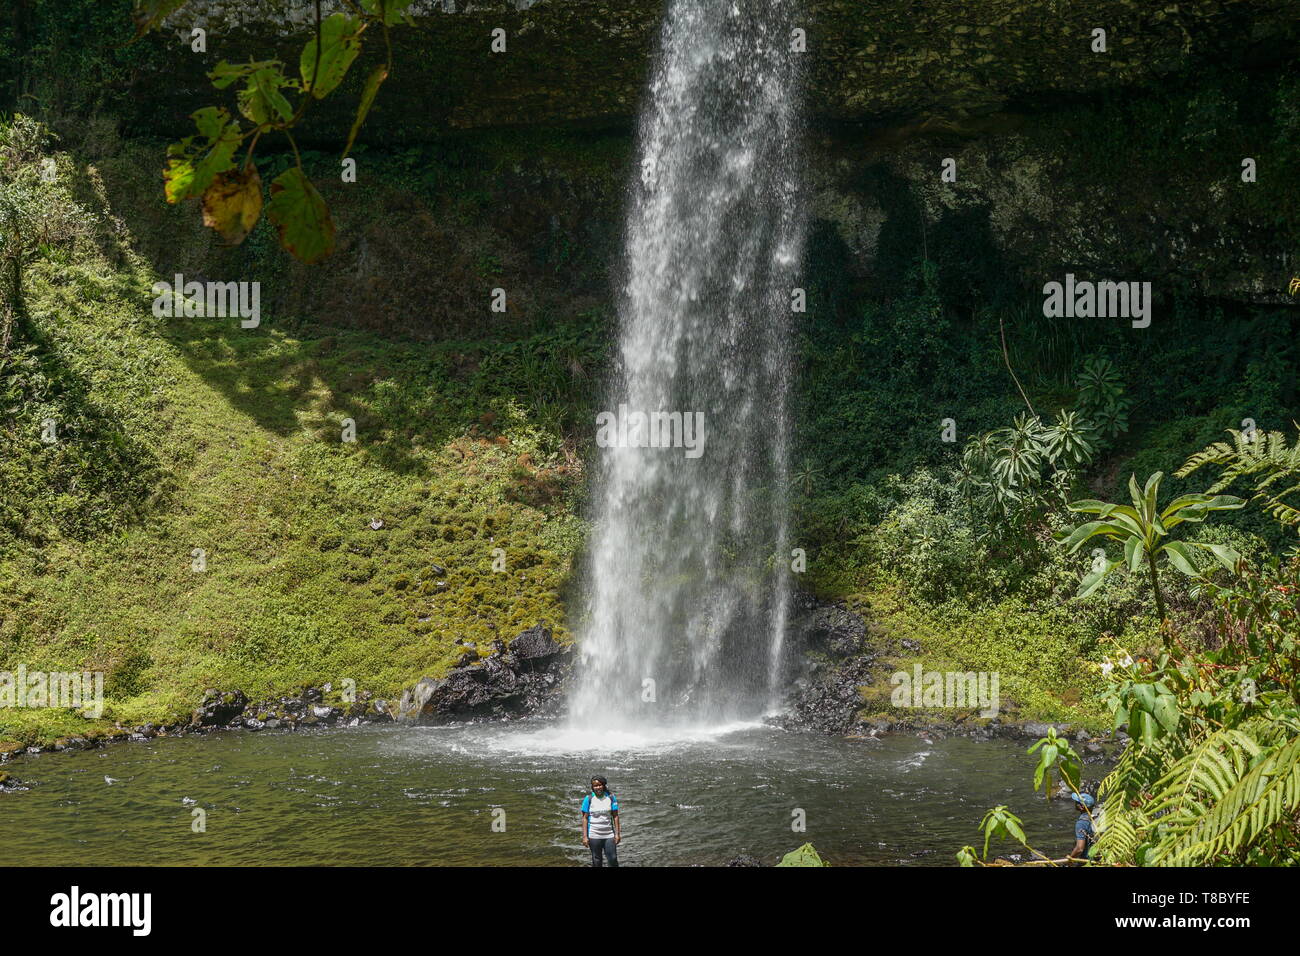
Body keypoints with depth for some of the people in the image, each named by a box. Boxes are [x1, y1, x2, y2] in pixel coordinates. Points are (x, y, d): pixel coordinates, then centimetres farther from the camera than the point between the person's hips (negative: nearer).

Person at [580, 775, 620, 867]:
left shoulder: (611, 798, 0)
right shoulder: (588, 799, -5)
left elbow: (615, 816, 2)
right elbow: (585, 818, -4)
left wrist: (617, 833, -3)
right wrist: (585, 837, -8)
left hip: (609, 835, 1)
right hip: (594, 835, -1)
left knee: (613, 859, -1)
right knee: (597, 861, 5)